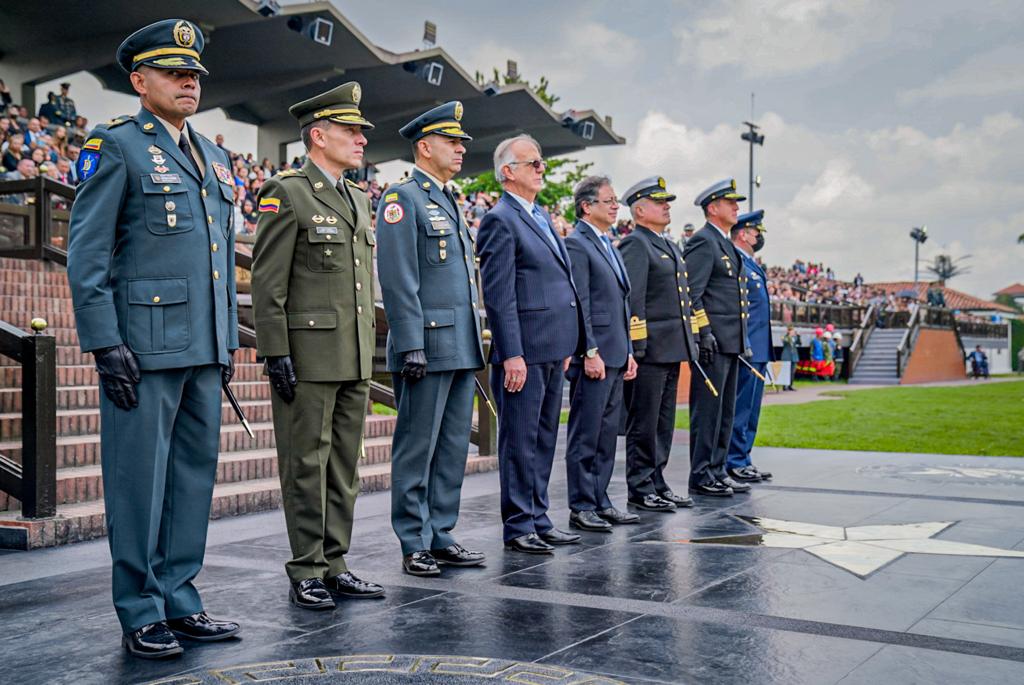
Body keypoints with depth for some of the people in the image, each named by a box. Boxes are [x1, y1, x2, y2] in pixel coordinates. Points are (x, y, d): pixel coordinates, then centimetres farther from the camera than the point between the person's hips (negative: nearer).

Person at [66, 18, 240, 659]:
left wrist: (229, 338, 16)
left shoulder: (211, 155, 18)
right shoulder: (116, 145, -3)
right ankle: (142, 613, 11)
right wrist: (105, 343, -15)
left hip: (204, 349, 7)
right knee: (140, 478, -1)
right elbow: (87, 253, -8)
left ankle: (180, 601, 22)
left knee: (195, 472, 10)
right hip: (144, 347, -7)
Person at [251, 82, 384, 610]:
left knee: (343, 467, 11)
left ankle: (335, 565, 20)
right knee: (306, 466, 0)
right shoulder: (286, 194, -6)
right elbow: (267, 284, -11)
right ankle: (306, 574, 9)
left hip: (353, 362, 8)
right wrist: (276, 354, -16)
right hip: (307, 358, -7)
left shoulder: (359, 200, 18)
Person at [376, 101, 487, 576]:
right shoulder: (403, 199, -7)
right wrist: (411, 347, -20)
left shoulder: (450, 202, 20)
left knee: (453, 448, 12)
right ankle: (414, 545, 7)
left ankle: (441, 536, 20)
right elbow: (399, 280, -15)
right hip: (429, 347, -9)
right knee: (417, 450, -1)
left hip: (462, 348, 9)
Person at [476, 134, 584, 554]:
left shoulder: (541, 216, 18)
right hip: (524, 351, -9)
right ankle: (518, 527, 7)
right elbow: (499, 295, -16)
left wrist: (567, 345, 19)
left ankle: (538, 520, 24)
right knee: (520, 440, -1)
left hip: (552, 348, 9)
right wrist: (512, 355, -20)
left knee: (544, 438, 14)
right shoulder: (501, 220, -10)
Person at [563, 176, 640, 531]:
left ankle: (600, 501, 21)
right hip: (593, 356, -9)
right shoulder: (576, 244, -10)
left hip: (615, 356, 9)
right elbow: (579, 304, -16)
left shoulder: (609, 246, 19)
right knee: (586, 436, -2)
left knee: (607, 435, 13)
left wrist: (628, 352, 18)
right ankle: (581, 508, 5)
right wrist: (590, 353, -20)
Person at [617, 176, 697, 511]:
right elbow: (631, 299, -17)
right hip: (650, 347, -9)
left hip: (672, 349, 9)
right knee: (643, 423, -2)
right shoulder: (635, 245, -10)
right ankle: (640, 488, 6)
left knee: (664, 423, 13)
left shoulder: (671, 246, 20)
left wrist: (689, 342, 20)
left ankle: (657, 483, 21)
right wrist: (636, 346, -21)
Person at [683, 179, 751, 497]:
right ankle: (701, 476, 1)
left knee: (725, 410, 12)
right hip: (712, 340, -10)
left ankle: (717, 470, 19)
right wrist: (704, 333, -22)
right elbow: (692, 292, -17)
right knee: (707, 409, -5)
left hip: (731, 341, 10)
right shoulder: (703, 241, -10)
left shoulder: (726, 244, 21)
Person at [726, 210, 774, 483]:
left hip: (758, 349, 10)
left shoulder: (752, 264, 20)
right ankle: (735, 463, 1)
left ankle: (743, 460, 19)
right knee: (741, 407, -6)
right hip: (746, 348, -10)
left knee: (750, 408, 13)